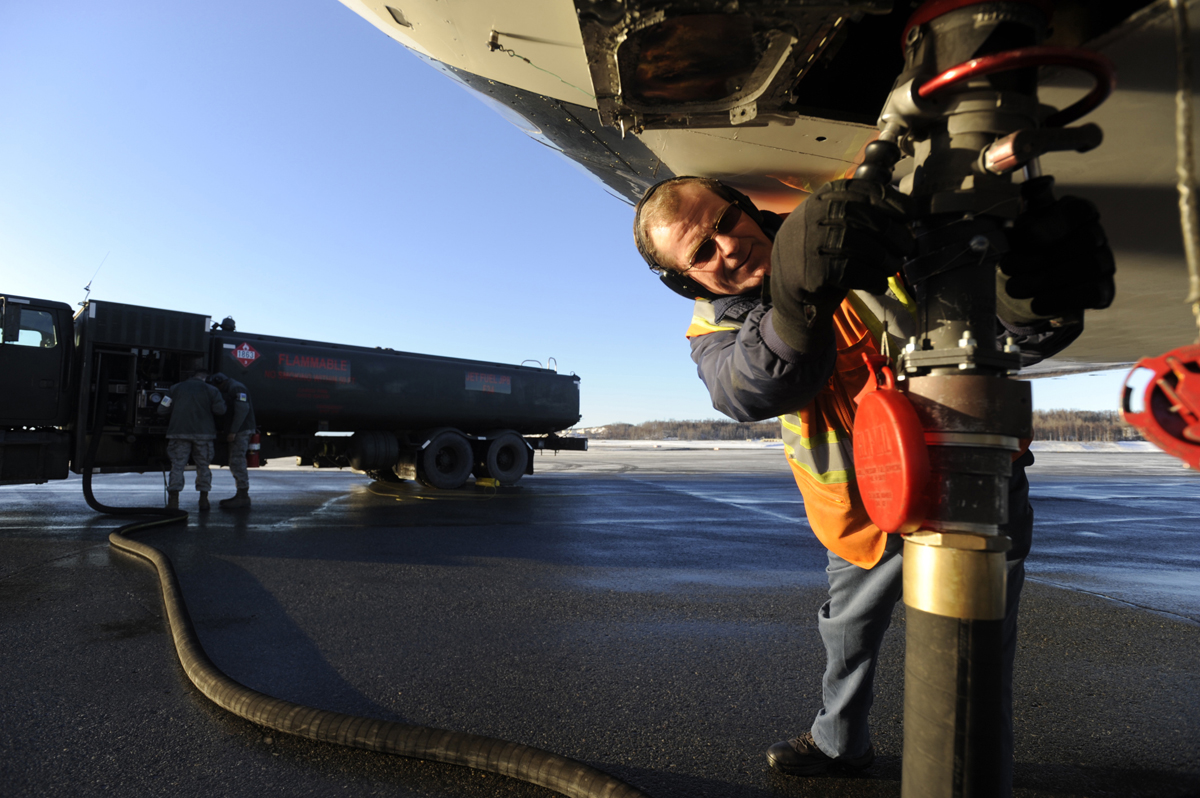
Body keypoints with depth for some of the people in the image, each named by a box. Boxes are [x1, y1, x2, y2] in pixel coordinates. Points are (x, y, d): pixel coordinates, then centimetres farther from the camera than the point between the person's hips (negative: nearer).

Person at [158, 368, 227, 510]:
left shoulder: (175, 388, 11)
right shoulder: (211, 390, 6)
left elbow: (162, 410, 9)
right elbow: (220, 410, -5)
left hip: (179, 432, 1)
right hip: (203, 434, 0)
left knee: (177, 465, 3)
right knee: (203, 466, 8)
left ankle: (173, 499, -5)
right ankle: (204, 499, 8)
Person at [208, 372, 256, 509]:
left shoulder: (237, 388, -11)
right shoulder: (228, 390, 24)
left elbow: (242, 410, -21)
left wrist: (233, 431, -22)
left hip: (241, 431, -11)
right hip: (236, 431, 11)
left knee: (237, 463, -12)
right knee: (236, 463, 12)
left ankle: (243, 496, -11)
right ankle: (241, 495, 16)